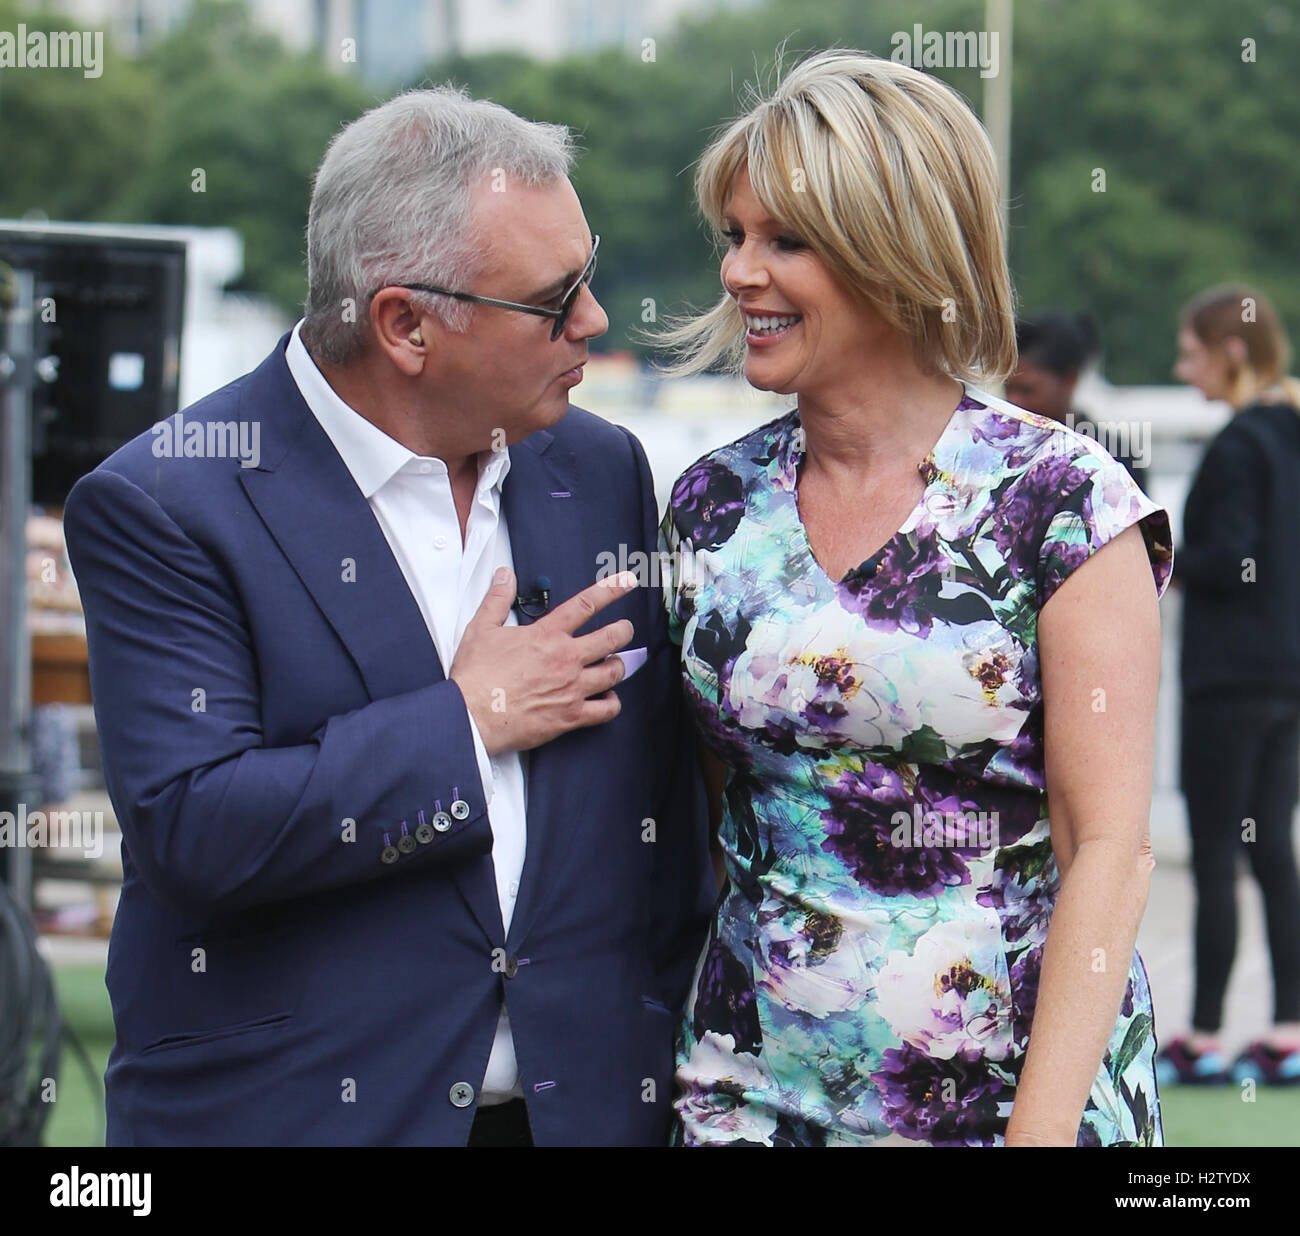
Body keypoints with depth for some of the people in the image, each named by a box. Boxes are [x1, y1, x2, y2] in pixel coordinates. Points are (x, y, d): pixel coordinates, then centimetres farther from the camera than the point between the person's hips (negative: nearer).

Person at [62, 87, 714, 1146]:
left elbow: (666, 812, 10)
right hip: (291, 1107, -4)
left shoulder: (602, 471, 6)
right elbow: (193, 831, -21)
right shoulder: (159, 506, -11)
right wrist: (470, 723, -14)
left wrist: (674, 1060, 6)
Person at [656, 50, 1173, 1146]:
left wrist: (1043, 1126, -18)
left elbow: (1109, 846, -11)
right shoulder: (713, 503, 5)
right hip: (754, 1088, 4)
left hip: (1012, 1086, -4)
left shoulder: (1062, 504, -9)